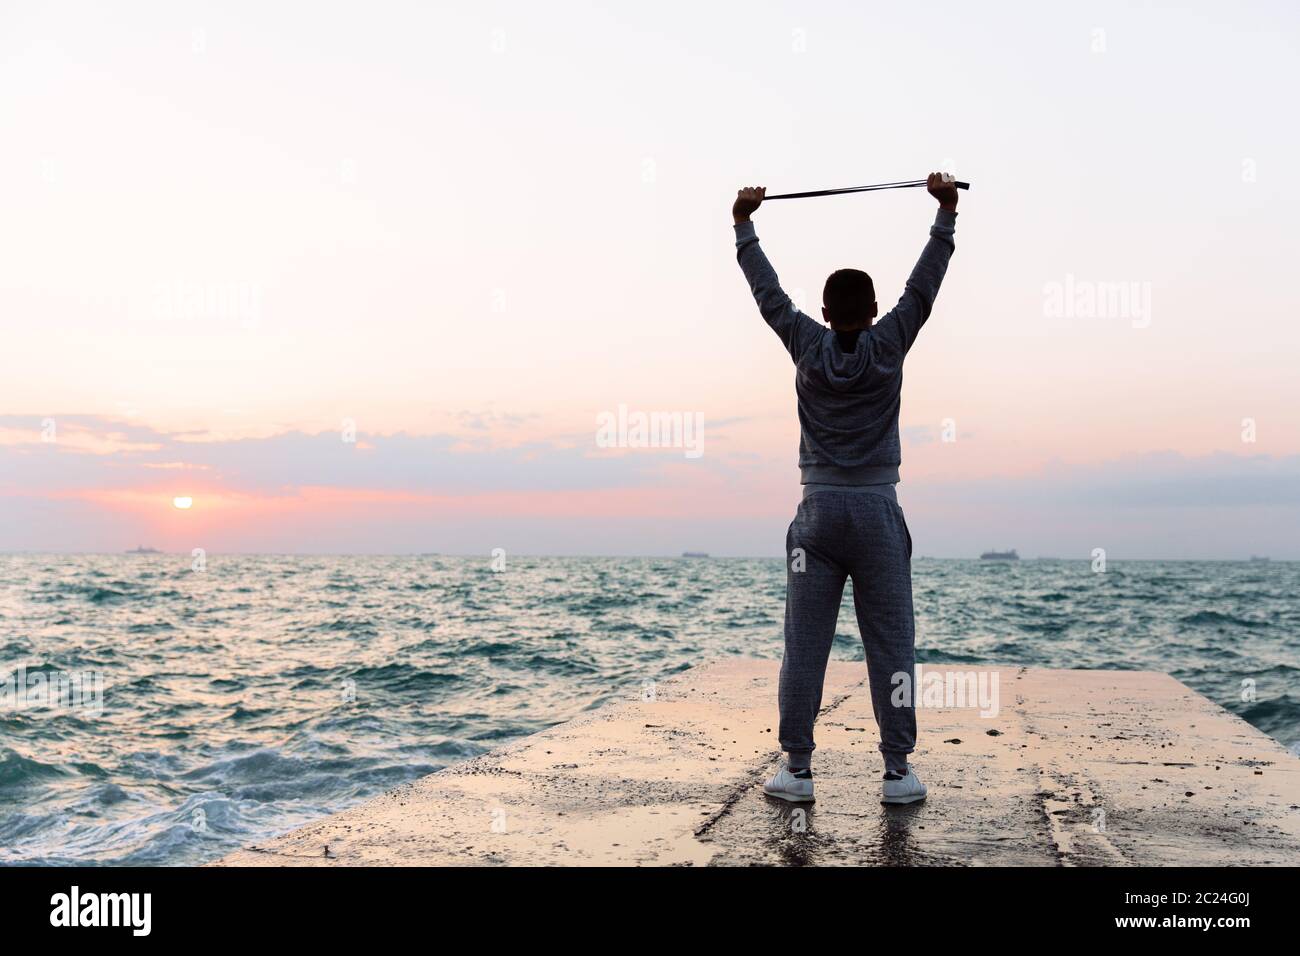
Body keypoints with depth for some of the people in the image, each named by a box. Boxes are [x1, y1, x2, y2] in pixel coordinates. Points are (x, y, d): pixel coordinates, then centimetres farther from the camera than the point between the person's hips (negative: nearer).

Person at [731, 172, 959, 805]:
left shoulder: (807, 347, 1)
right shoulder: (889, 345, -2)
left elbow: (768, 291, 10)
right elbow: (925, 284, 4)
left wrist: (744, 224, 19)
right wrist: (946, 212, 10)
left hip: (818, 510, 1)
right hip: (877, 512, -1)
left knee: (804, 646, 3)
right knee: (890, 647, 3)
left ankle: (797, 770, 5)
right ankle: (898, 773, 4)